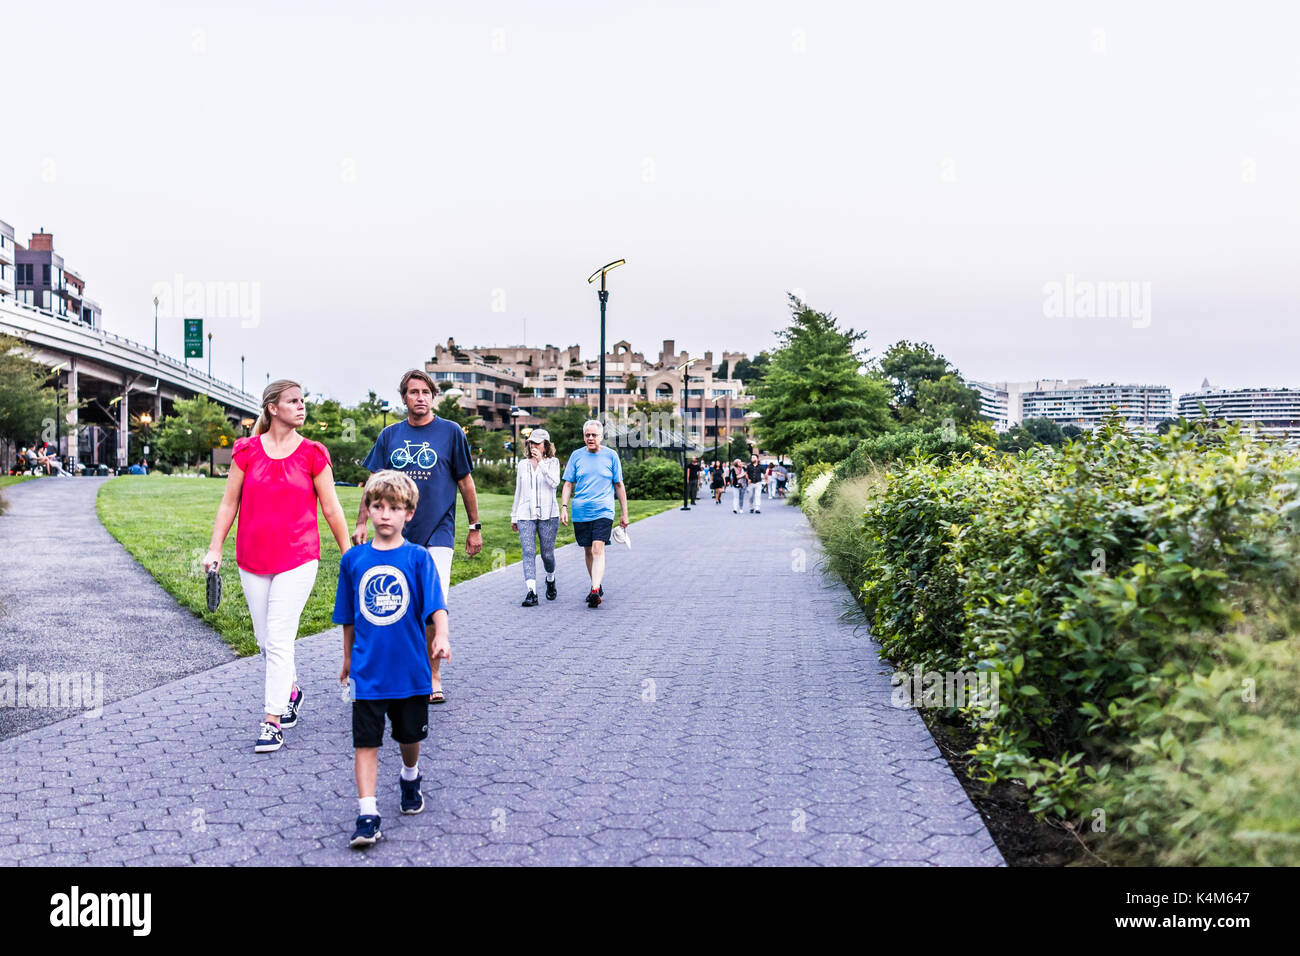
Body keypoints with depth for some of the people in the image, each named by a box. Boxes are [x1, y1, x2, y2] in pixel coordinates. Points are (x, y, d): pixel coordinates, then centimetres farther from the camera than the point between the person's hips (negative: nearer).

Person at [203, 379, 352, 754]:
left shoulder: (313, 454, -1)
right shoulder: (247, 451, 3)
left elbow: (331, 508, 2)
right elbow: (229, 503, 8)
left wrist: (348, 554, 4)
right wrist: (215, 548, 3)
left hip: (298, 558, -3)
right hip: (253, 560, 3)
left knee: (279, 639, -8)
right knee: (266, 640, 12)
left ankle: (272, 723, -1)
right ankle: (291, 691, 38)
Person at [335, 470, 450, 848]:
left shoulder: (418, 558, -7)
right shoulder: (353, 559, 1)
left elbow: (436, 606, -17)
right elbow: (349, 618, 11)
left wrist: (441, 637, -35)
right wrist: (348, 660, 18)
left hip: (410, 669, -1)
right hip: (368, 671, 1)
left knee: (410, 735, 17)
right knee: (366, 741, -2)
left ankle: (410, 778, 45)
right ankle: (367, 815, 3)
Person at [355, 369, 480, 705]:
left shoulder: (450, 432, 2)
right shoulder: (390, 435, 9)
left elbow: (465, 482, 6)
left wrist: (475, 527, 6)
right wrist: (361, 523, 3)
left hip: (438, 533, -3)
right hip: (397, 535, 3)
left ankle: (433, 677, 4)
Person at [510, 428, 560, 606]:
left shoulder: (552, 462, 5)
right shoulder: (523, 465, 15)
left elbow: (554, 483, -14)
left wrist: (541, 462, -18)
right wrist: (513, 516, 19)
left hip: (548, 514, -2)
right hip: (525, 515, 2)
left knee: (547, 553, 2)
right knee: (528, 552, -12)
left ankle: (550, 579, 33)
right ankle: (531, 592, -19)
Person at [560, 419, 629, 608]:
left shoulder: (611, 456, 3)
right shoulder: (576, 456, 6)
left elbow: (619, 485, 9)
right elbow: (568, 484, 9)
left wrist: (624, 513, 9)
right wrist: (564, 507, -4)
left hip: (603, 512, -3)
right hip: (580, 513, 3)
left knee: (598, 549, -17)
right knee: (588, 551, 11)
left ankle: (595, 591, -24)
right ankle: (597, 585, 28)